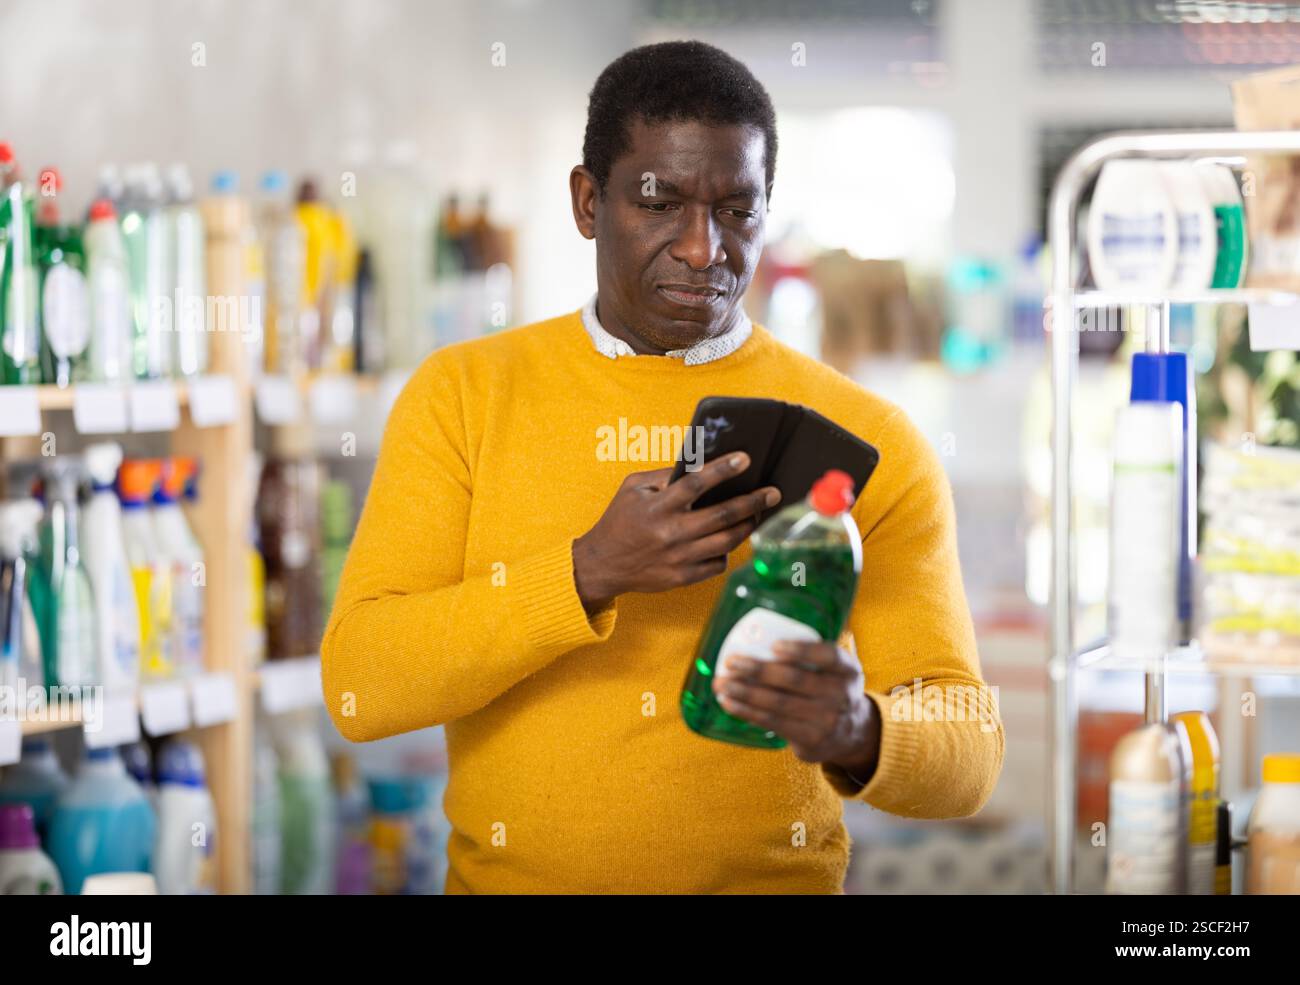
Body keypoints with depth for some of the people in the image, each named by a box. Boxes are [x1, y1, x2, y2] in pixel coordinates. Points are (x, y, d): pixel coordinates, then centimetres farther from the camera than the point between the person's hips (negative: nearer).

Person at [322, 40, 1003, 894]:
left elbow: (967, 755, -2)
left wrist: (858, 736, -23)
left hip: (772, 875, 0)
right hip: (506, 876, 1)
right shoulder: (465, 395, 4)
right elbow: (360, 687, -5)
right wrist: (593, 573, -16)